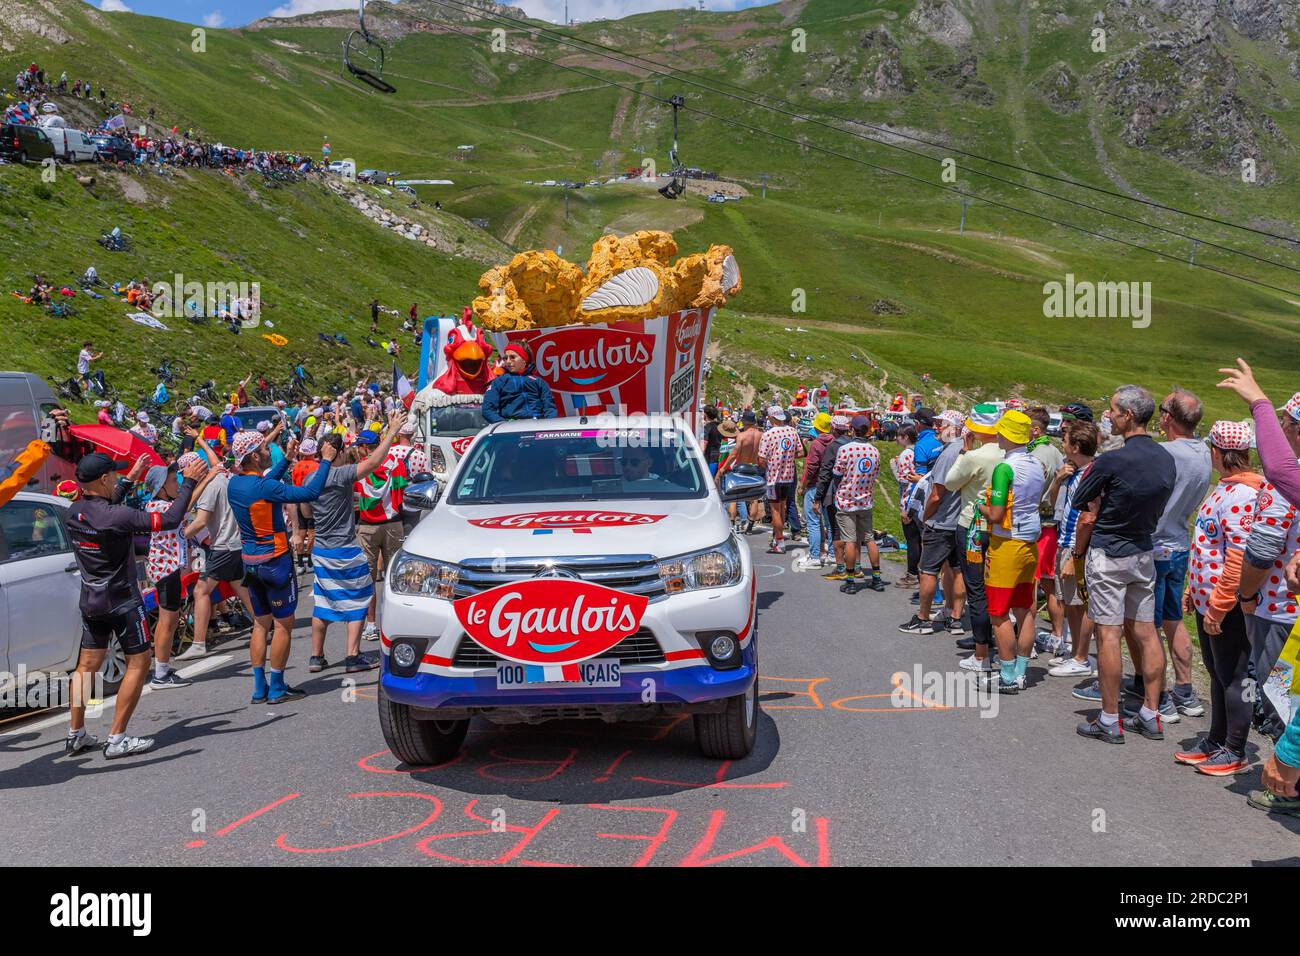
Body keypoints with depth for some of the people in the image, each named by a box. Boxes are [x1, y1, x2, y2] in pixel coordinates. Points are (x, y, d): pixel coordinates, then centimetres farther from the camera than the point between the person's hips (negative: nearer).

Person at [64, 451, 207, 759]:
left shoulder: (75, 511, 0)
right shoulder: (117, 516, -24)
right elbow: (169, 520, -25)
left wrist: (130, 479, 27)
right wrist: (189, 482, -15)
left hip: (91, 600, 8)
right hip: (121, 600, -8)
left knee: (88, 665, 15)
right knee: (138, 664, 2)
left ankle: (76, 735, 22)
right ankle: (117, 740, 1)